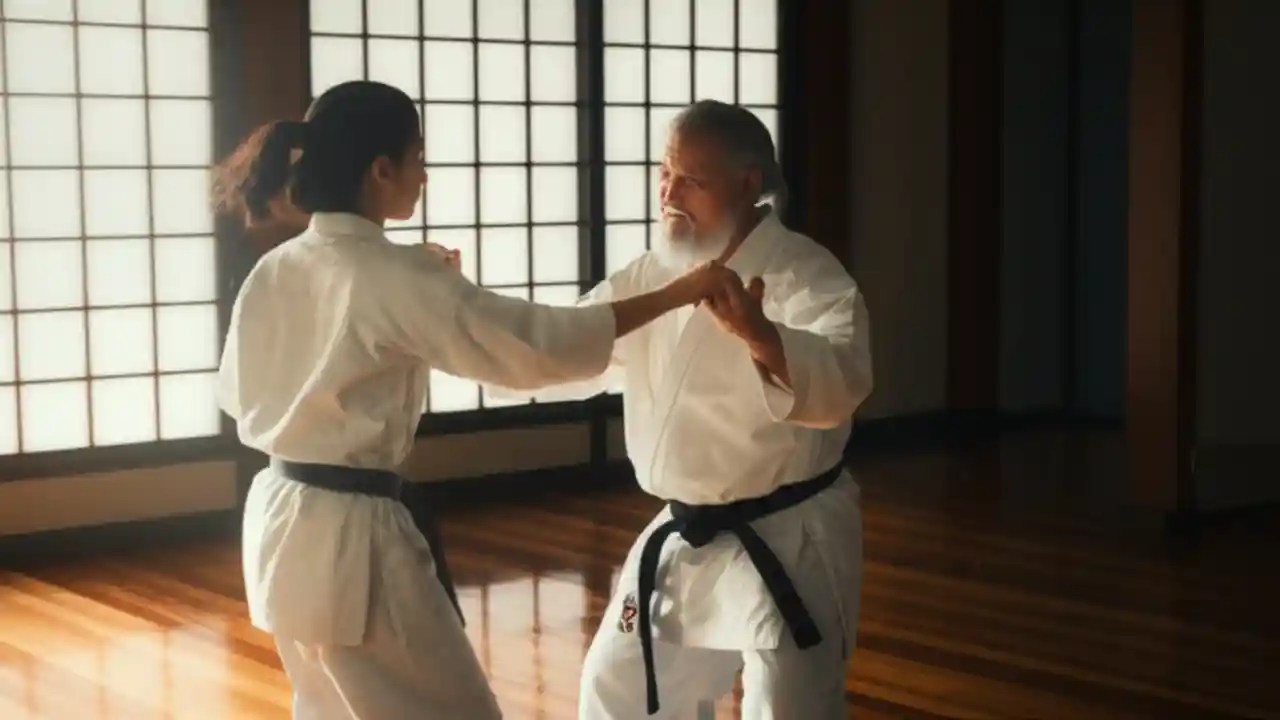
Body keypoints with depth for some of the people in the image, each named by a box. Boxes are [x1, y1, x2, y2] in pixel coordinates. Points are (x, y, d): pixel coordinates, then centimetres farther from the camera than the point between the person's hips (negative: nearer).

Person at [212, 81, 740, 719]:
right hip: (349, 536, -8)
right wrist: (682, 292, -12)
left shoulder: (271, 271, 3)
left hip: (280, 523, 8)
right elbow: (543, 342, -20)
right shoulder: (393, 277, -19)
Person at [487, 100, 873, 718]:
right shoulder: (652, 277, 3)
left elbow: (838, 383, -36)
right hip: (687, 537, 7)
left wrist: (759, 336, -57)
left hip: (788, 539, -7)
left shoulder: (806, 275, -18)